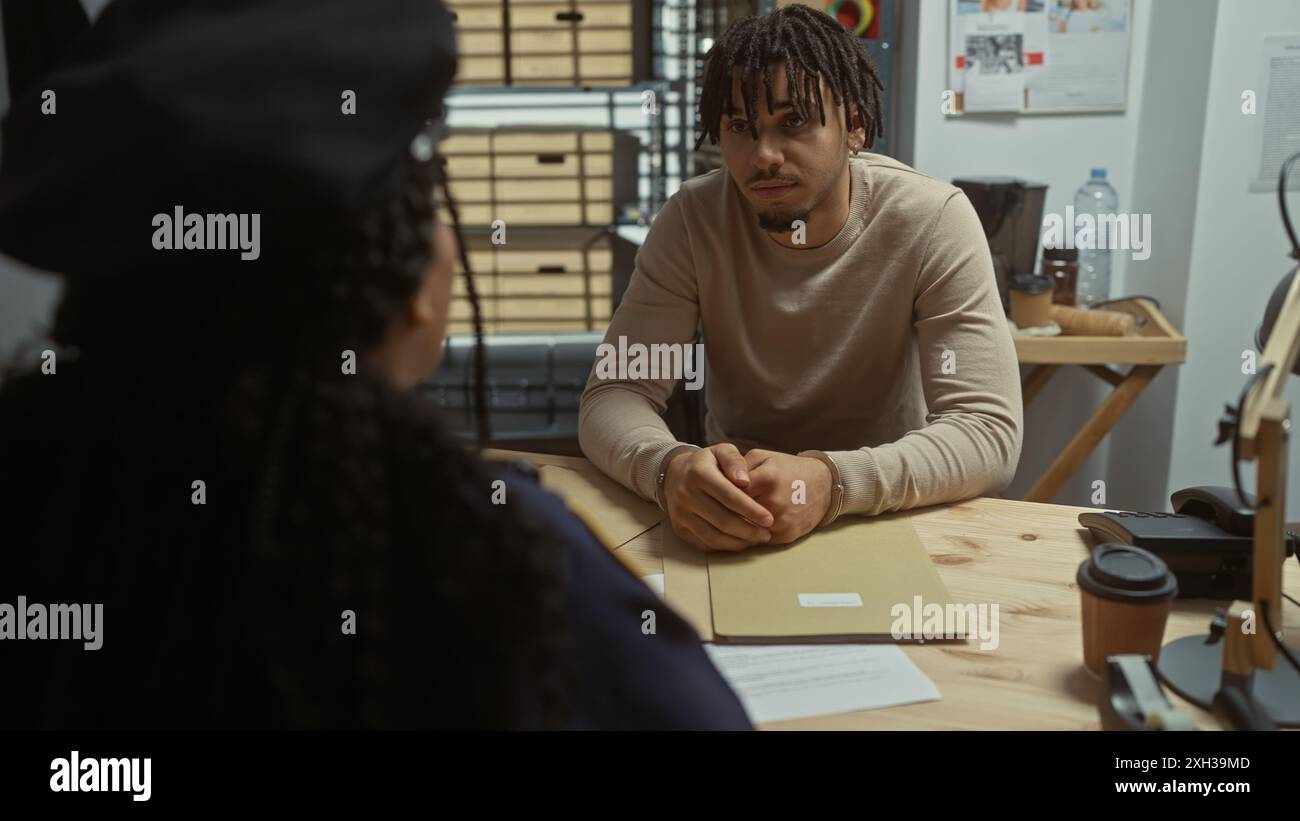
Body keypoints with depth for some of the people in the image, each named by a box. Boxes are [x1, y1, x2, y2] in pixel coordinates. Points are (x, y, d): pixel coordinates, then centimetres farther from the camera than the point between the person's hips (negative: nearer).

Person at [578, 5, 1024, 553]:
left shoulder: (932, 220, -16)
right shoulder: (693, 219, -12)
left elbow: (988, 431, -21)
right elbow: (613, 397, -15)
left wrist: (830, 481, -39)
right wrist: (671, 467, -38)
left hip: (887, 511, -1)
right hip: (731, 504, 2)